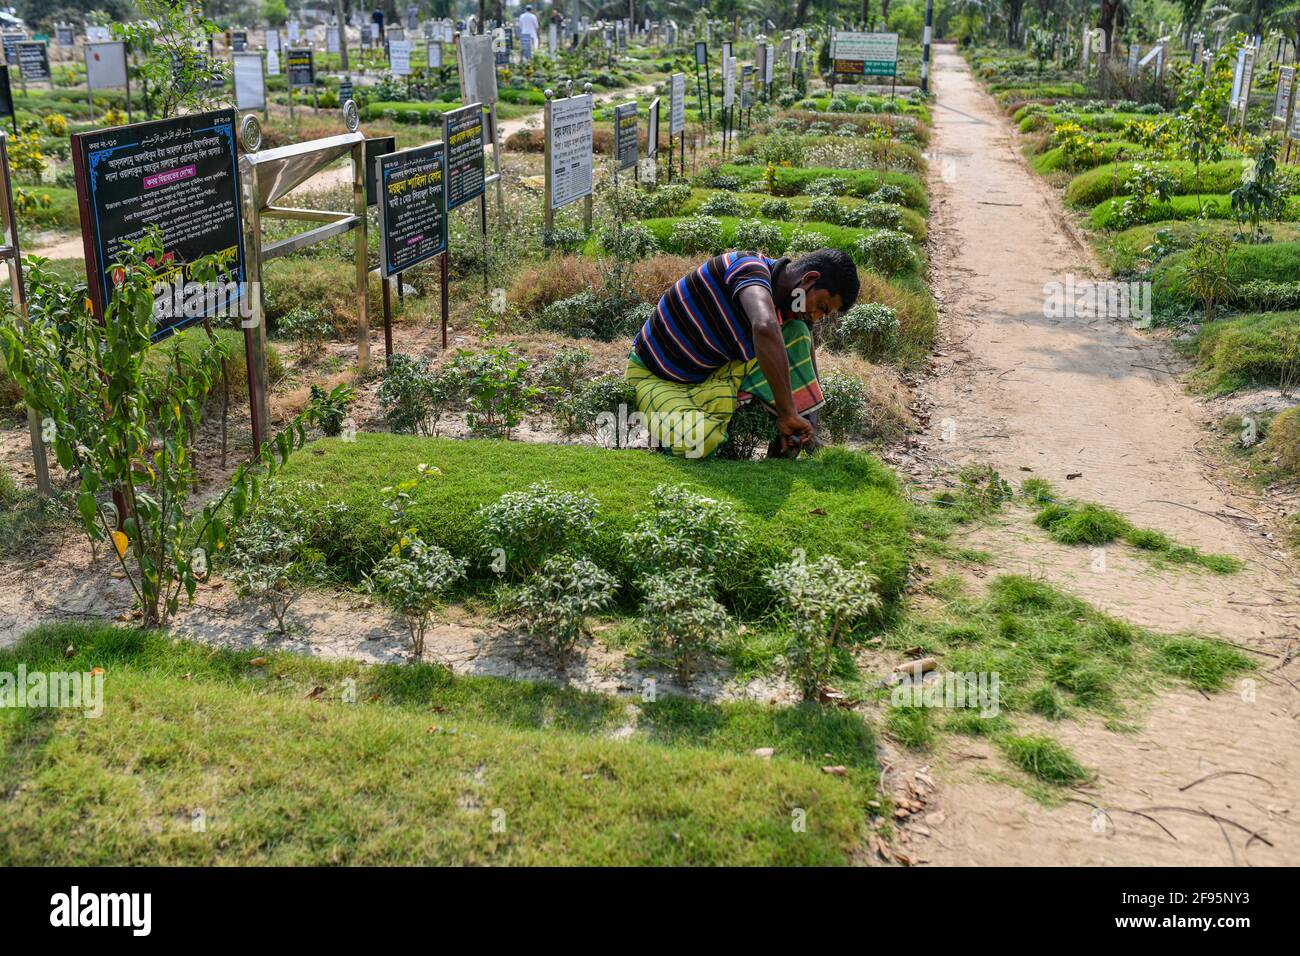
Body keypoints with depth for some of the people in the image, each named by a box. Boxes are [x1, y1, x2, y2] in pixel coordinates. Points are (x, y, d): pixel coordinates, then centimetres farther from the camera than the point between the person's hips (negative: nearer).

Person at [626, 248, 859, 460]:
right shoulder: (751, 267, -27)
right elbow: (765, 328, -48)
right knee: (697, 441, -38)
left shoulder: (788, 309, -1)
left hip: (707, 376, 7)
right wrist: (787, 414, -46)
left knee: (796, 333, -10)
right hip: (651, 374, -7)